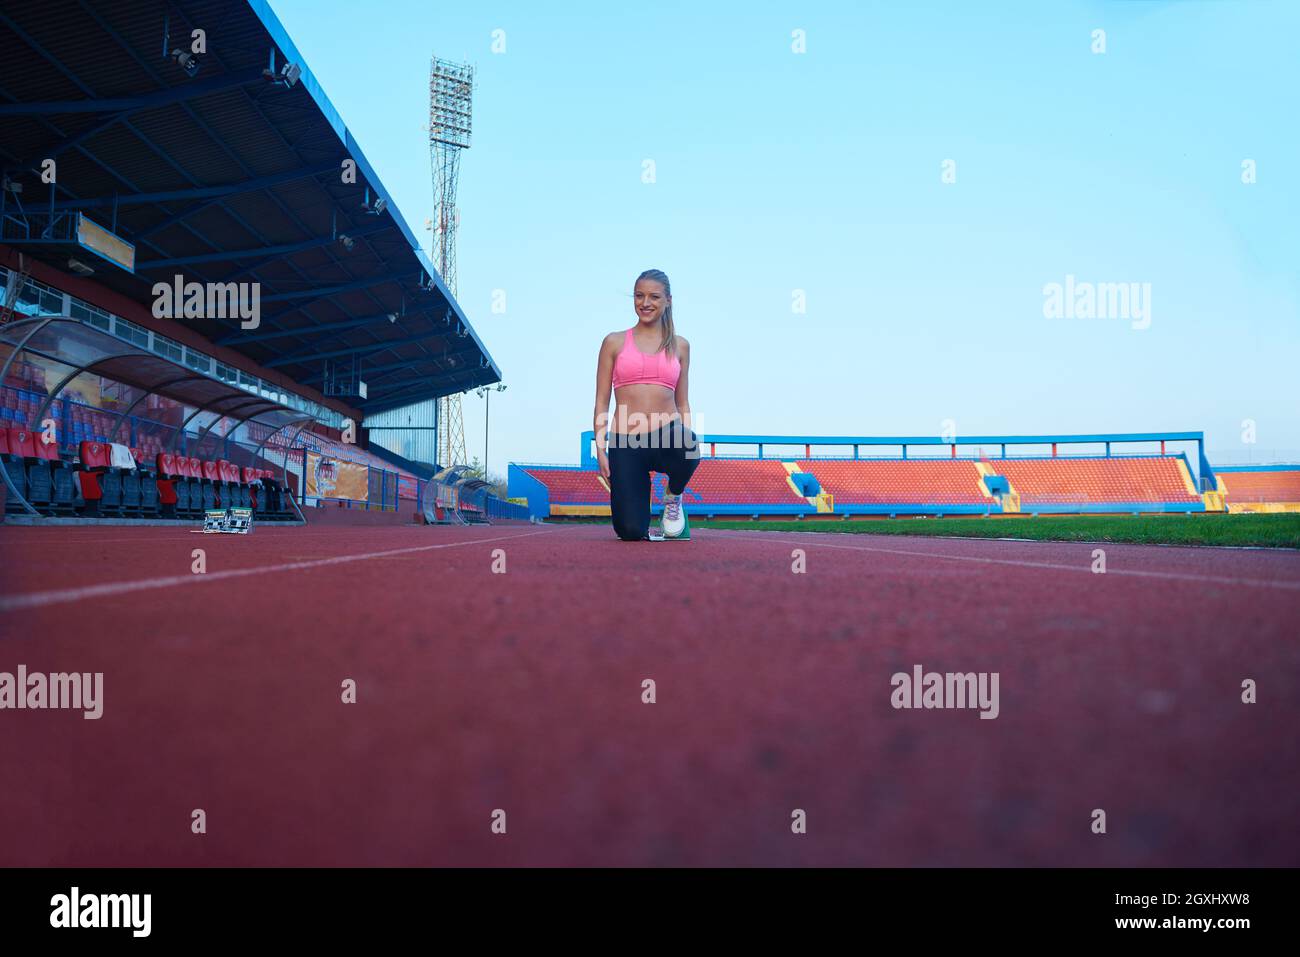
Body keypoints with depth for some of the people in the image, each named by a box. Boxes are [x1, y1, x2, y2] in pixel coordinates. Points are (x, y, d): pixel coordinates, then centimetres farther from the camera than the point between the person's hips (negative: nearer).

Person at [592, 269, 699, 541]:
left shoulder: (679, 346, 13)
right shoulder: (614, 342, 8)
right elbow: (602, 401, 6)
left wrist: (687, 440, 3)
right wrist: (600, 450, -4)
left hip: (667, 436, 1)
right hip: (625, 443, -1)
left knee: (686, 446, -40)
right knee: (631, 532, -16)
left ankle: (674, 497, -3)